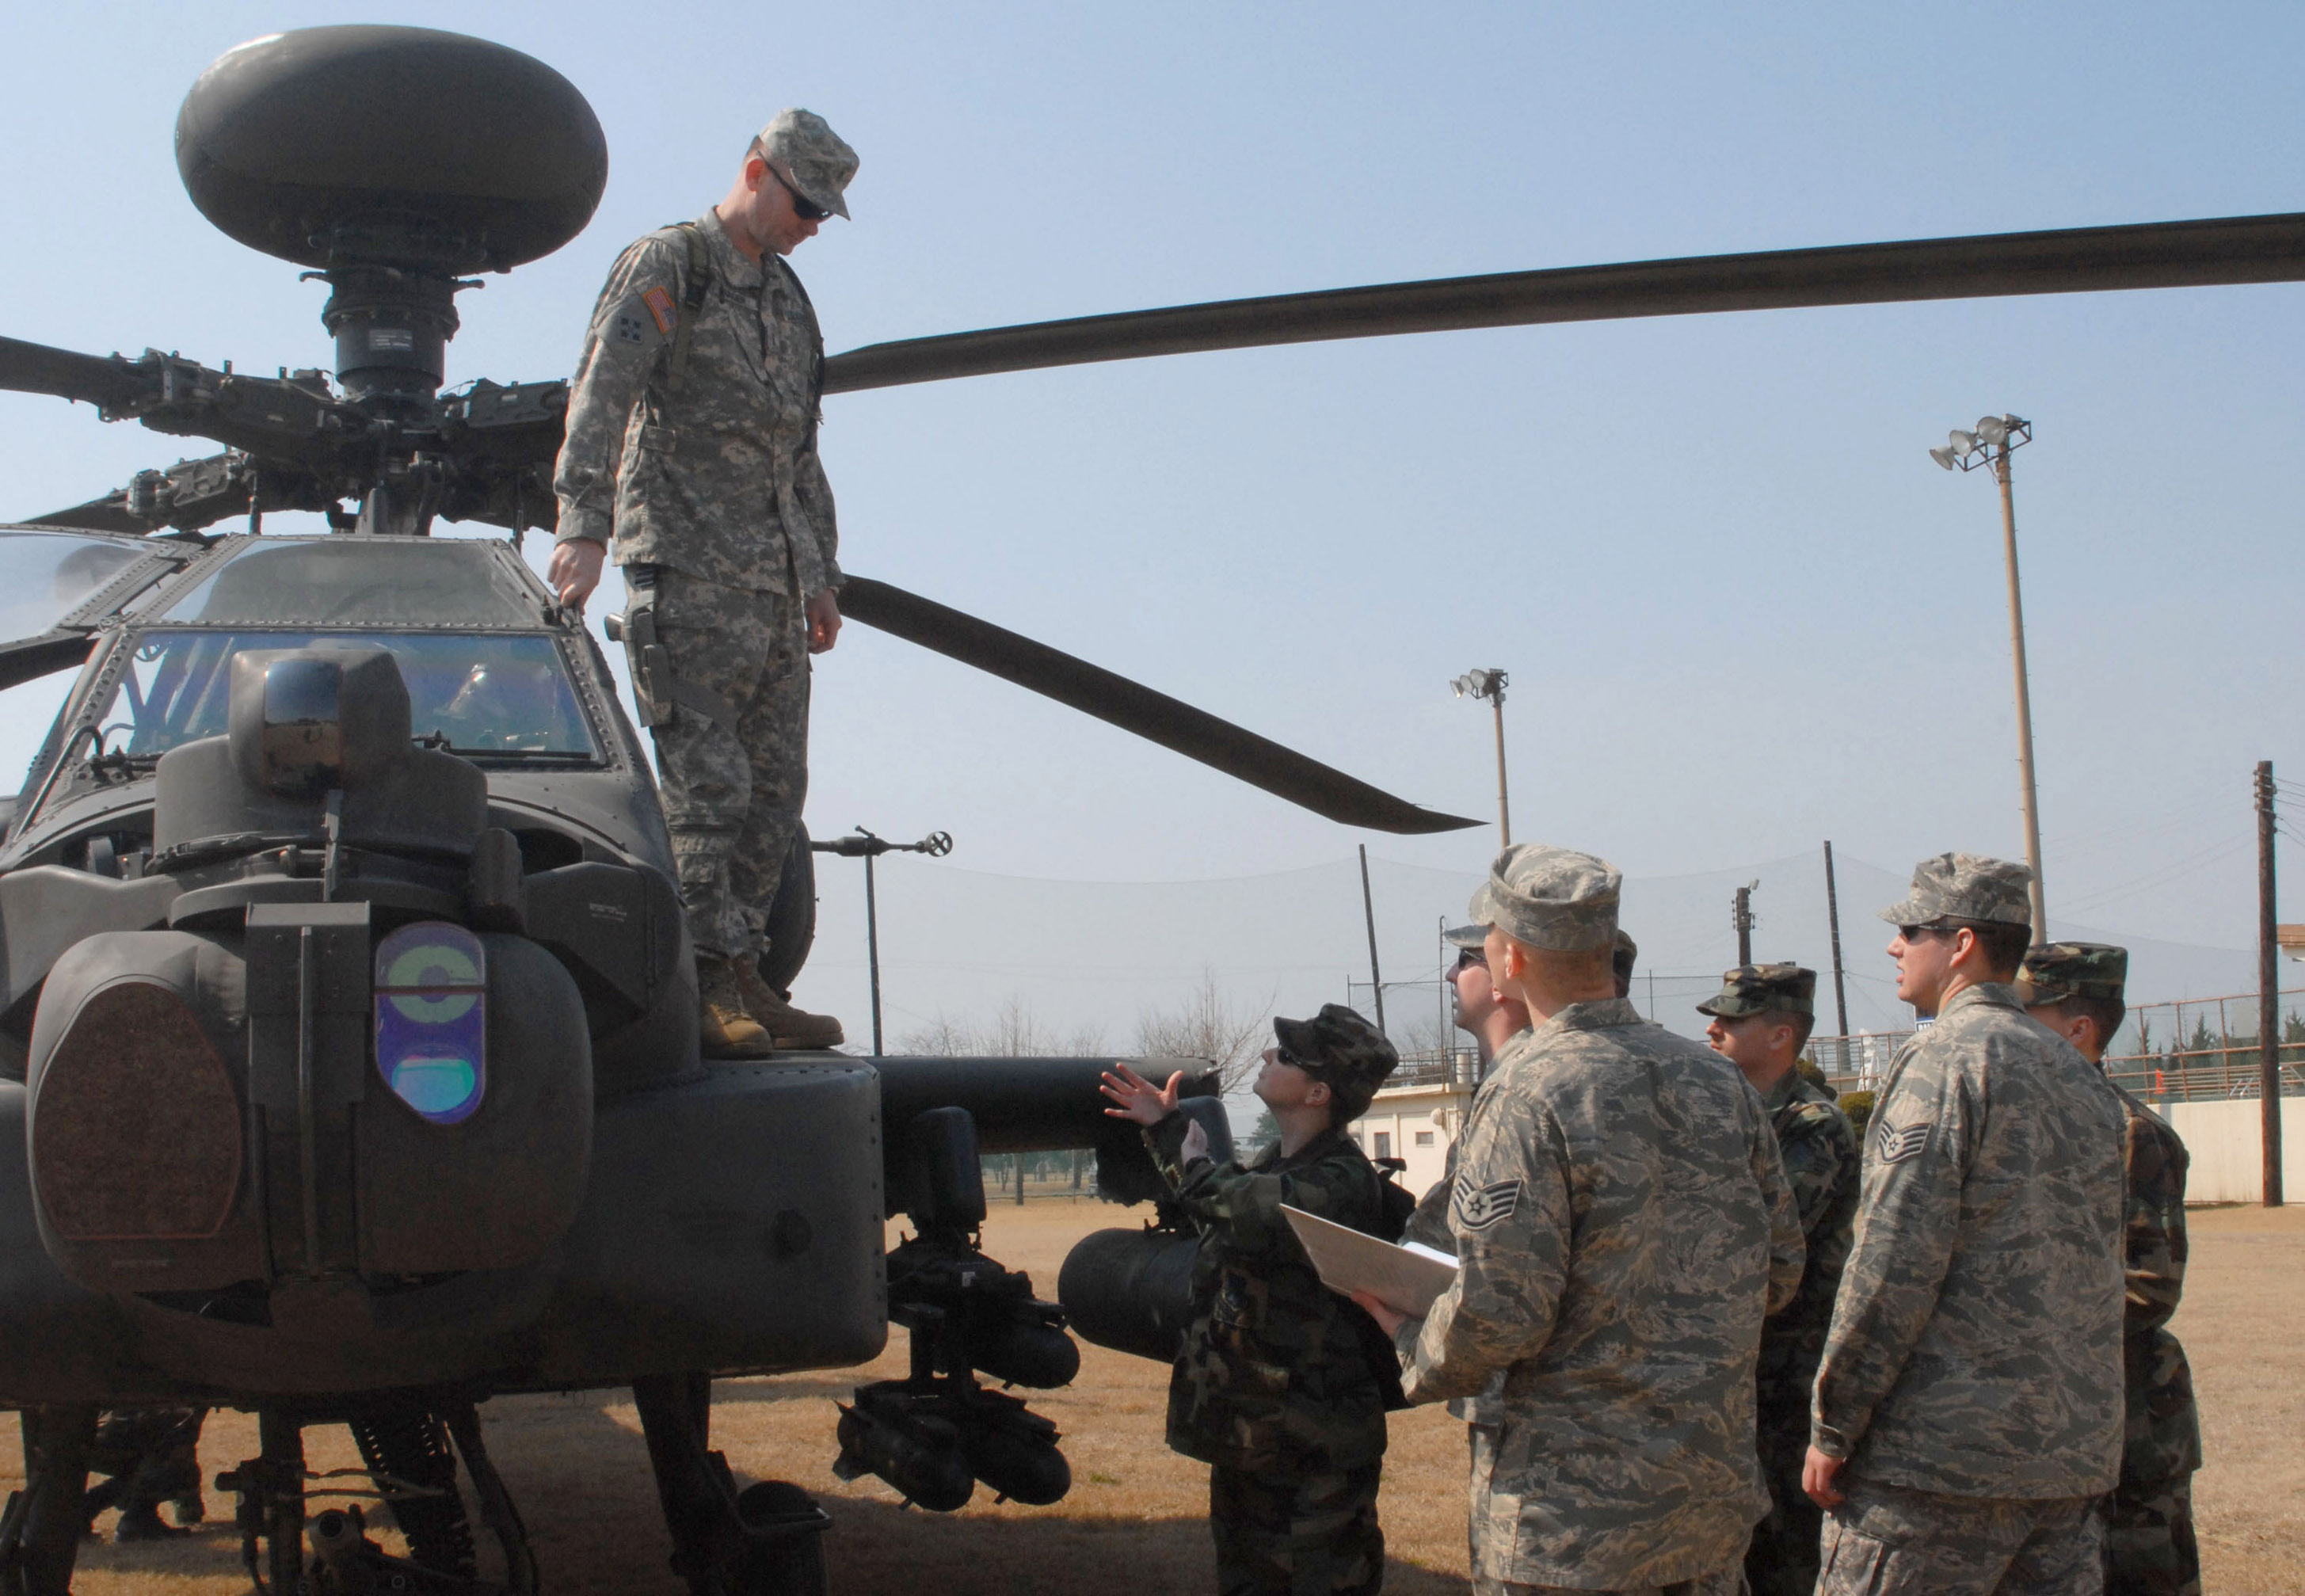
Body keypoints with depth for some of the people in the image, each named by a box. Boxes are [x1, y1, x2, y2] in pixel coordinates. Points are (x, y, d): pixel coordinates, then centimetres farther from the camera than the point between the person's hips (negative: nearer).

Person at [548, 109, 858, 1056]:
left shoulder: (787, 300, 22)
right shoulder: (665, 267, -2)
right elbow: (601, 392, -15)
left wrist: (822, 577, 23)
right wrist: (584, 523, -27)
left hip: (775, 581, 8)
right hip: (688, 566, -8)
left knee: (776, 785, 5)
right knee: (707, 780, -11)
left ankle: (740, 979, 10)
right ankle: (701, 986, -8)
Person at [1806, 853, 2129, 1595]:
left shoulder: (1944, 1058, -11)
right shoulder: (2083, 1077, 16)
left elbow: (1895, 1262, -16)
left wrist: (1831, 1428, -11)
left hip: (1944, 1450, -8)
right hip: (2076, 1448, 8)